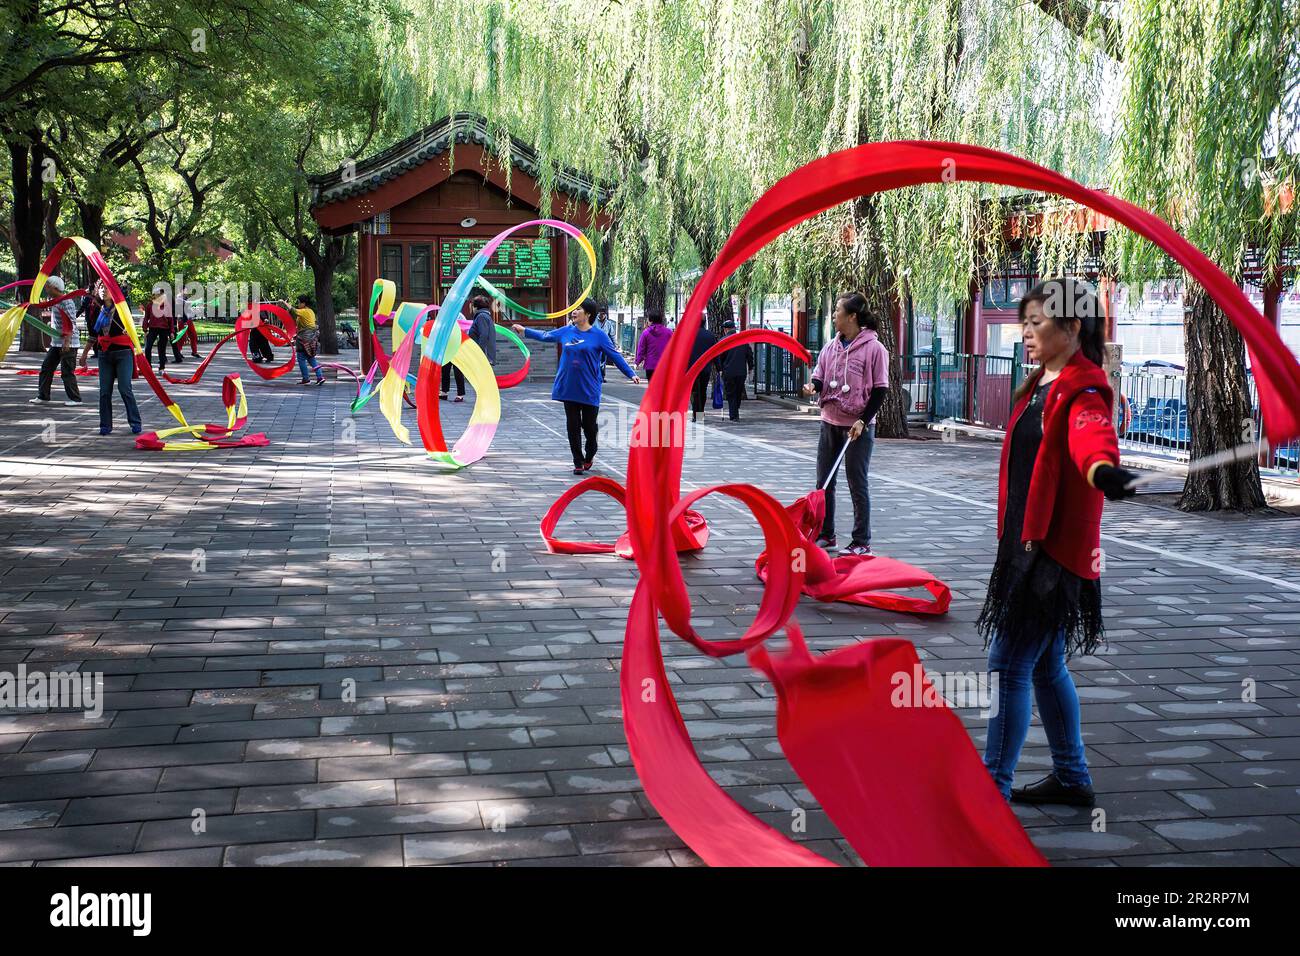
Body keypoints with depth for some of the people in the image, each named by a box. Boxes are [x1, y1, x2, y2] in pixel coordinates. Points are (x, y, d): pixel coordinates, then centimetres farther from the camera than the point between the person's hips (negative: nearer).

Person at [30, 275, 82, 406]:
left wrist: (67, 341, -25)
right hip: (56, 343, 10)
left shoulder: (65, 302, -17)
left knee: (67, 371, -6)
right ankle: (43, 397, 17)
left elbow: (70, 323, -22)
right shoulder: (55, 302, 14)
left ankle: (75, 399, 3)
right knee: (46, 368, 11)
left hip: (68, 344, -10)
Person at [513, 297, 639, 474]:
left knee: (589, 426, 4)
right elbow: (545, 336, 21)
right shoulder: (567, 332, 7)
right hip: (569, 388, 3)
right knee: (573, 426, 4)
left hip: (589, 390, -3)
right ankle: (578, 463, 12)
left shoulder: (598, 335, -4)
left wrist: (631, 374, -9)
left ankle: (589, 457, 30)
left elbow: (615, 355, -3)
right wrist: (524, 331, 25)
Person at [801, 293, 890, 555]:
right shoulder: (831, 346, 7)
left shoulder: (873, 348, -11)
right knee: (824, 482, 11)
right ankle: (825, 534, 24)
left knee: (857, 484, 0)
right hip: (830, 422, 6)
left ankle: (862, 542, 9)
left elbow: (880, 389, -10)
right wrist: (813, 387, -14)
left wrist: (863, 421, -15)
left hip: (858, 426, -6)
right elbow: (820, 376, 10)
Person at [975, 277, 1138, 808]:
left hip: (1055, 550, -10)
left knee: (1009, 668, -6)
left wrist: (1104, 471, -60)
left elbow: (1091, 437, -39)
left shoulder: (1083, 392, -16)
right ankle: (1072, 778, 32)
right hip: (1026, 543, 10)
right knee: (1045, 665, 18)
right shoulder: (1040, 386, 13)